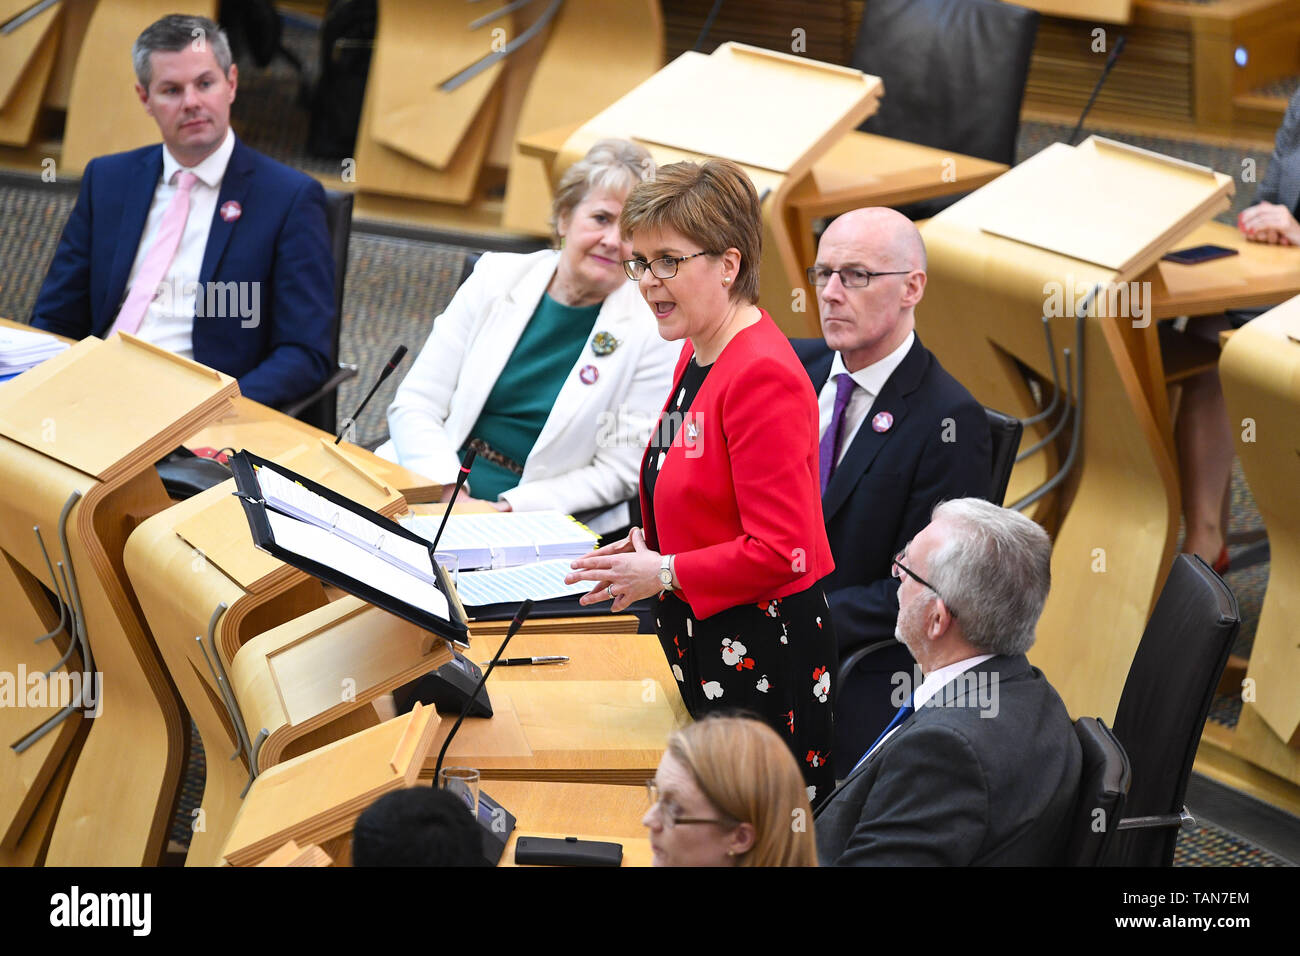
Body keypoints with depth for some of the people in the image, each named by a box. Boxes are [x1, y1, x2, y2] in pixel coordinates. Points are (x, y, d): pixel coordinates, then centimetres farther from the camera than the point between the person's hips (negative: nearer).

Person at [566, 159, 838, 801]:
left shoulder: (763, 375, -20)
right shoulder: (696, 355, 11)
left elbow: (780, 550, -23)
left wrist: (665, 574, -14)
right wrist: (645, 550, 7)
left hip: (763, 654, -10)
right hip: (702, 642, 10)